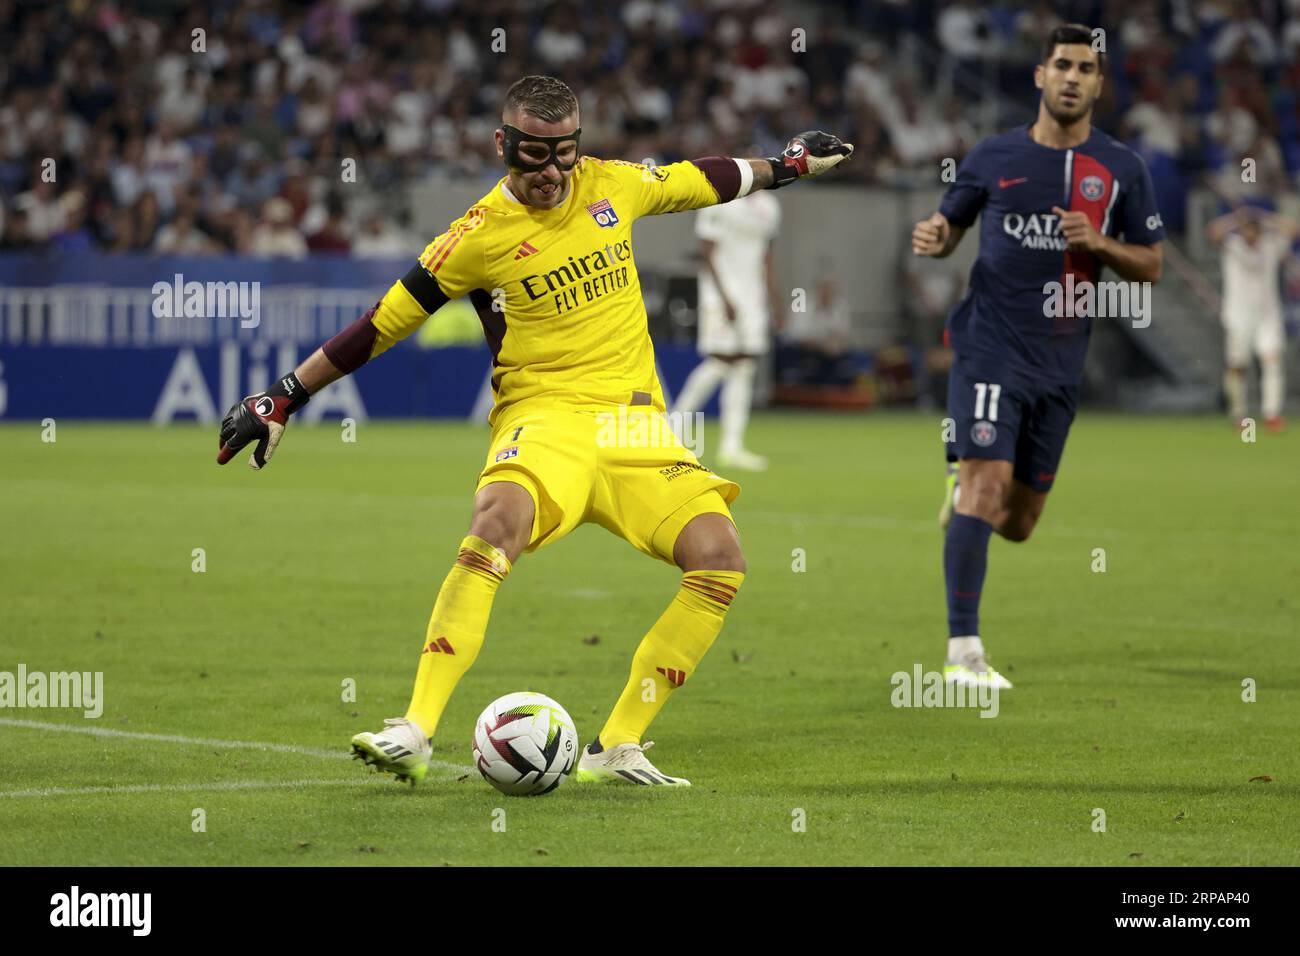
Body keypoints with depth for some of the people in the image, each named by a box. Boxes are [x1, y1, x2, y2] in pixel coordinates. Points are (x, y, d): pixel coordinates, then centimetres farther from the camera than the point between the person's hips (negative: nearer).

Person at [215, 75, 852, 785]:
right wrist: (281, 400, 3)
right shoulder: (481, 234, -4)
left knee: (720, 559, -17)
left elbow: (706, 180, 28)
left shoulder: (612, 185, 8)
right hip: (542, 417, -4)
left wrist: (789, 164, 39)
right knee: (498, 521, -36)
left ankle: (616, 748, -8)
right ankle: (414, 733, -39)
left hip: (635, 422, 5)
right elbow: (380, 326, 2)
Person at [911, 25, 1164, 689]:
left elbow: (1151, 265, 8)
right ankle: (963, 652, -18)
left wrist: (1099, 243, -12)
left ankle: (960, 489, 48)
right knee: (988, 480, -19)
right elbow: (951, 224, 14)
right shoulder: (994, 157, 2)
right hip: (990, 350, -3)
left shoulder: (1121, 169, 5)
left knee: (1017, 524, 11)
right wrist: (934, 239, -10)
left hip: (1060, 361, 3)